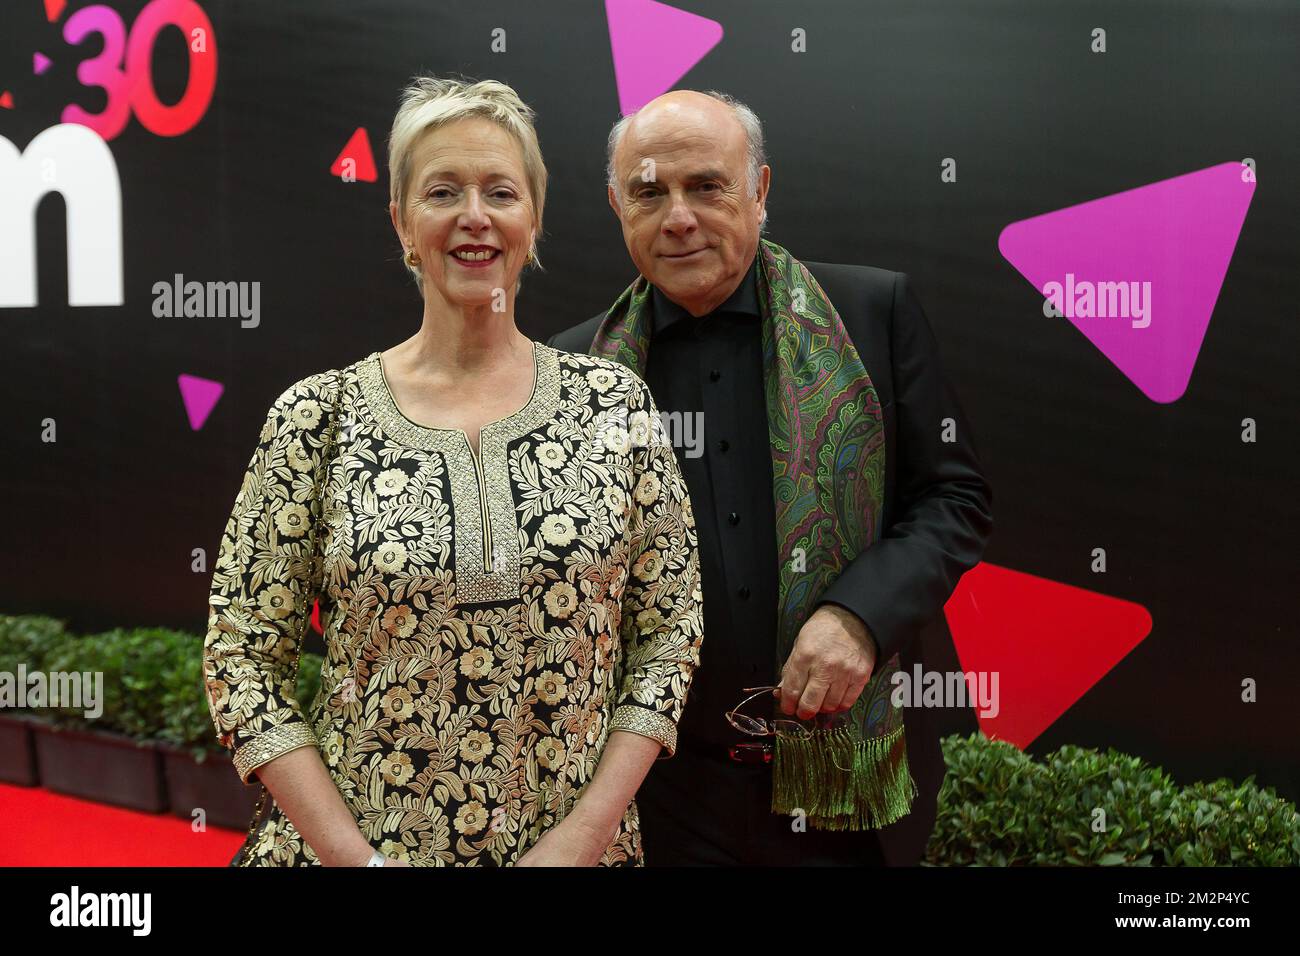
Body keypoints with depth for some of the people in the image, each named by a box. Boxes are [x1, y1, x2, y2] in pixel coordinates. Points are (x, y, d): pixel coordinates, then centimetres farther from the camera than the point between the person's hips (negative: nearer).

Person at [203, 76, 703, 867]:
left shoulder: (614, 402, -3)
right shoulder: (317, 418, -7)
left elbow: (671, 629, -2)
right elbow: (244, 655, -5)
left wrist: (583, 835, -10)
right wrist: (353, 855, -12)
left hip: (579, 843, 1)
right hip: (348, 841, -1)